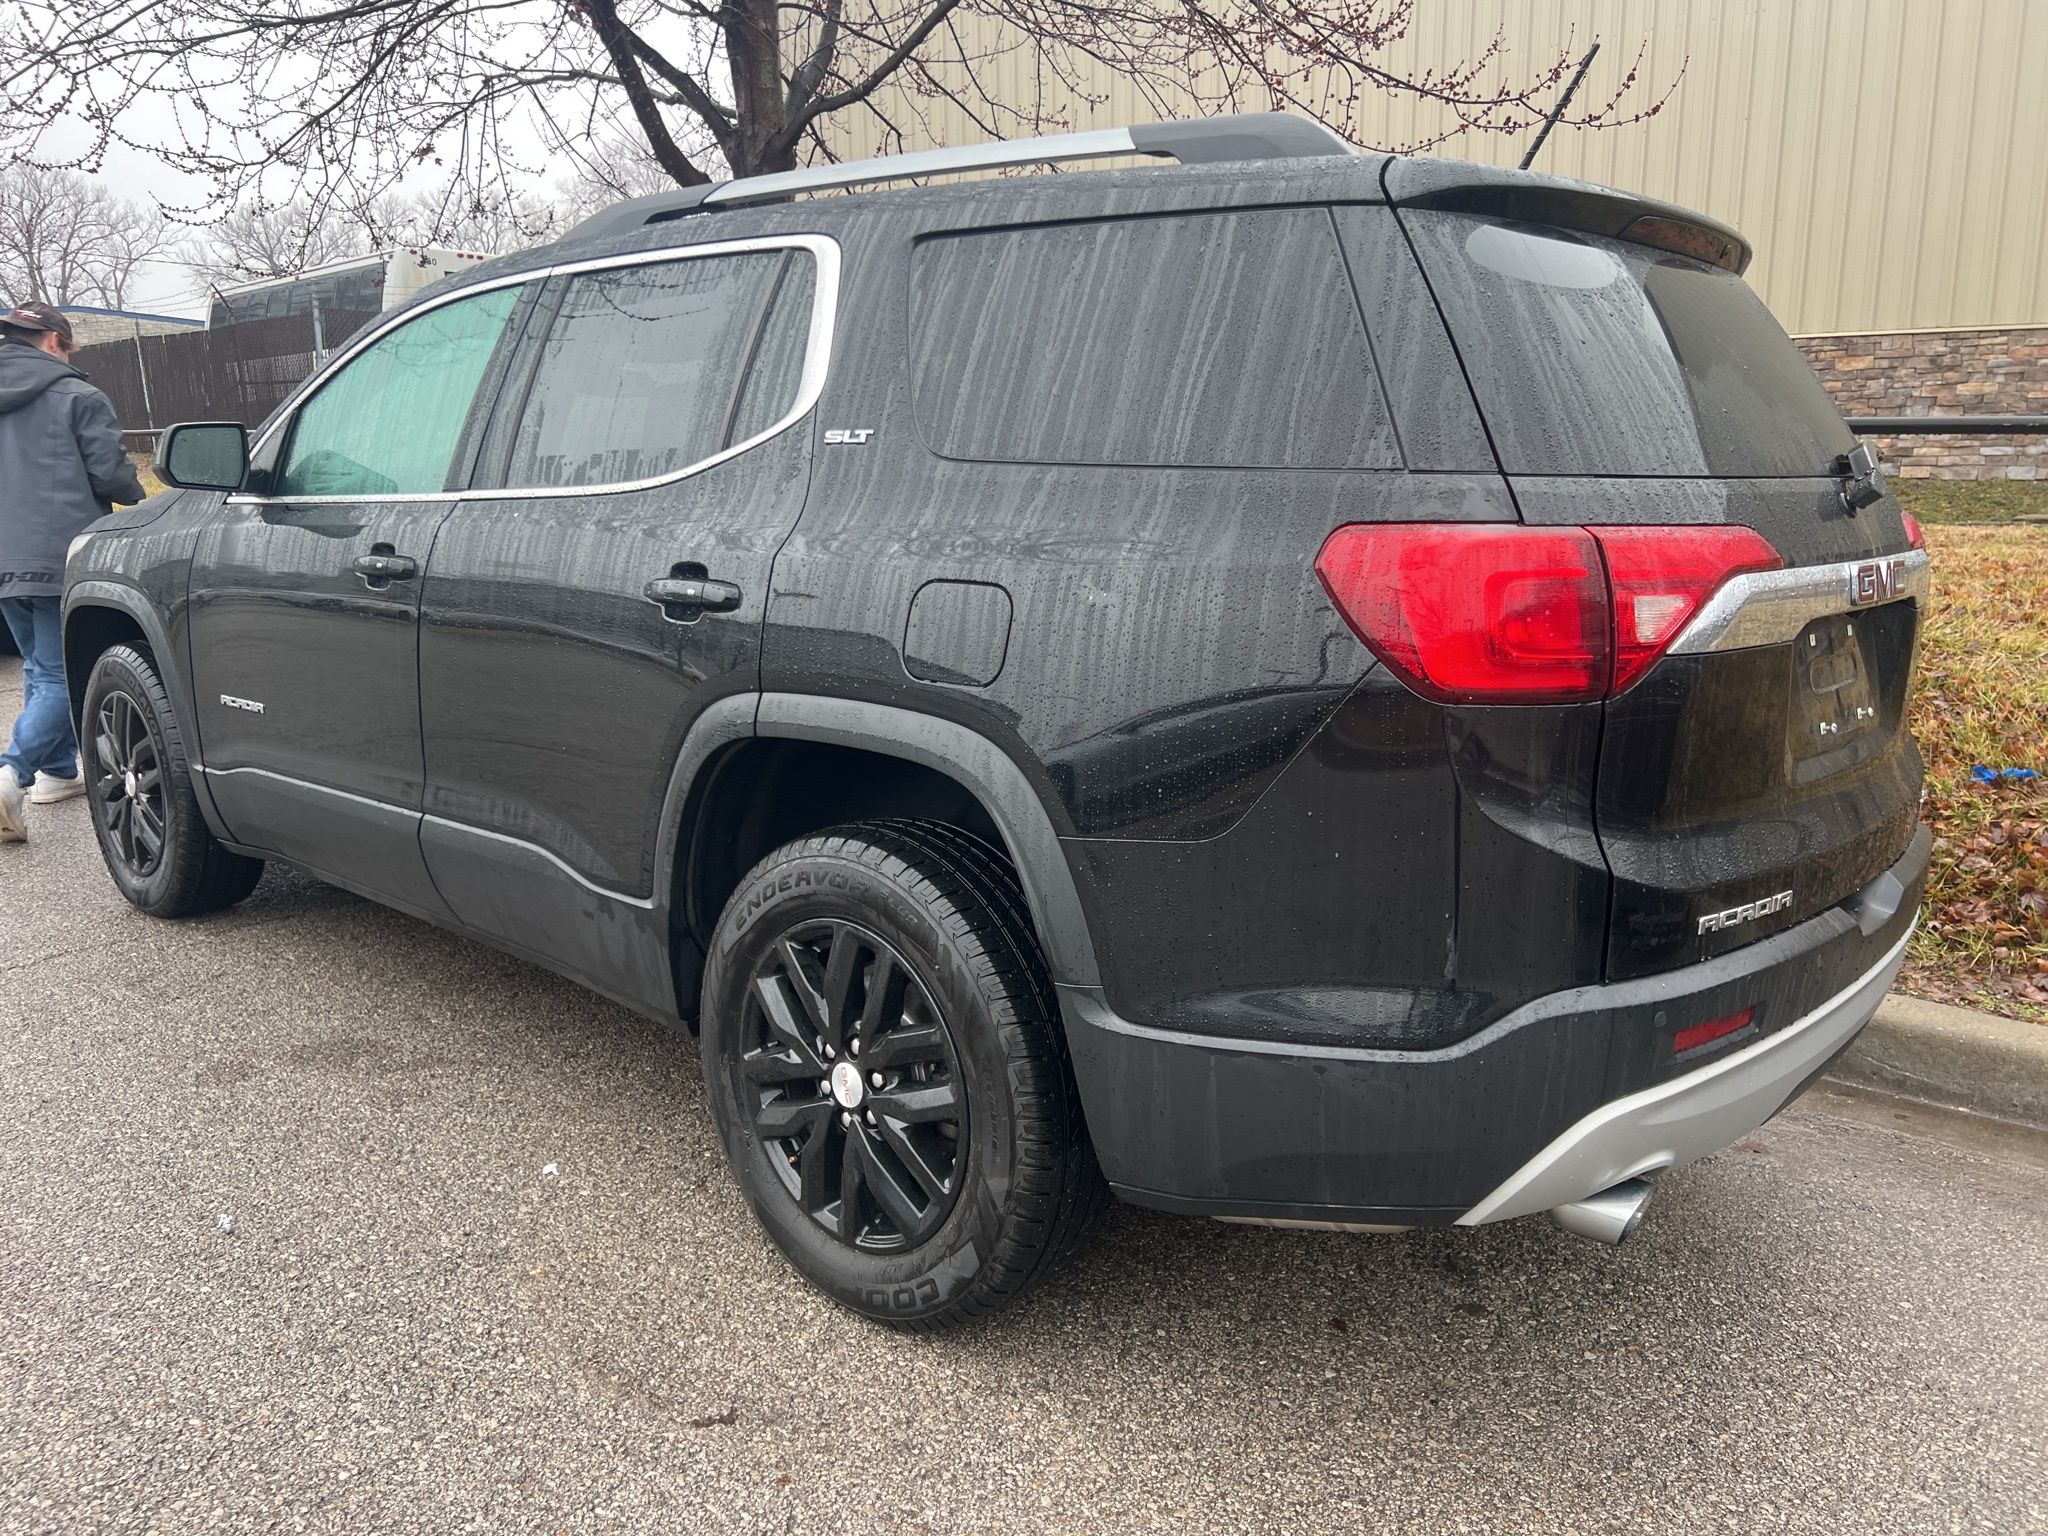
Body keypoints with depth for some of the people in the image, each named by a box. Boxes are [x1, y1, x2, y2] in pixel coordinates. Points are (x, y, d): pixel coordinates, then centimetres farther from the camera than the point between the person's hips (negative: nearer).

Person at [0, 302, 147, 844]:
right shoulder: (77, 397, -7)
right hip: (63, 559, -7)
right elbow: (111, 474, -11)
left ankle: (58, 771, 27)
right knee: (60, 677, -4)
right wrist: (139, 496, 11)